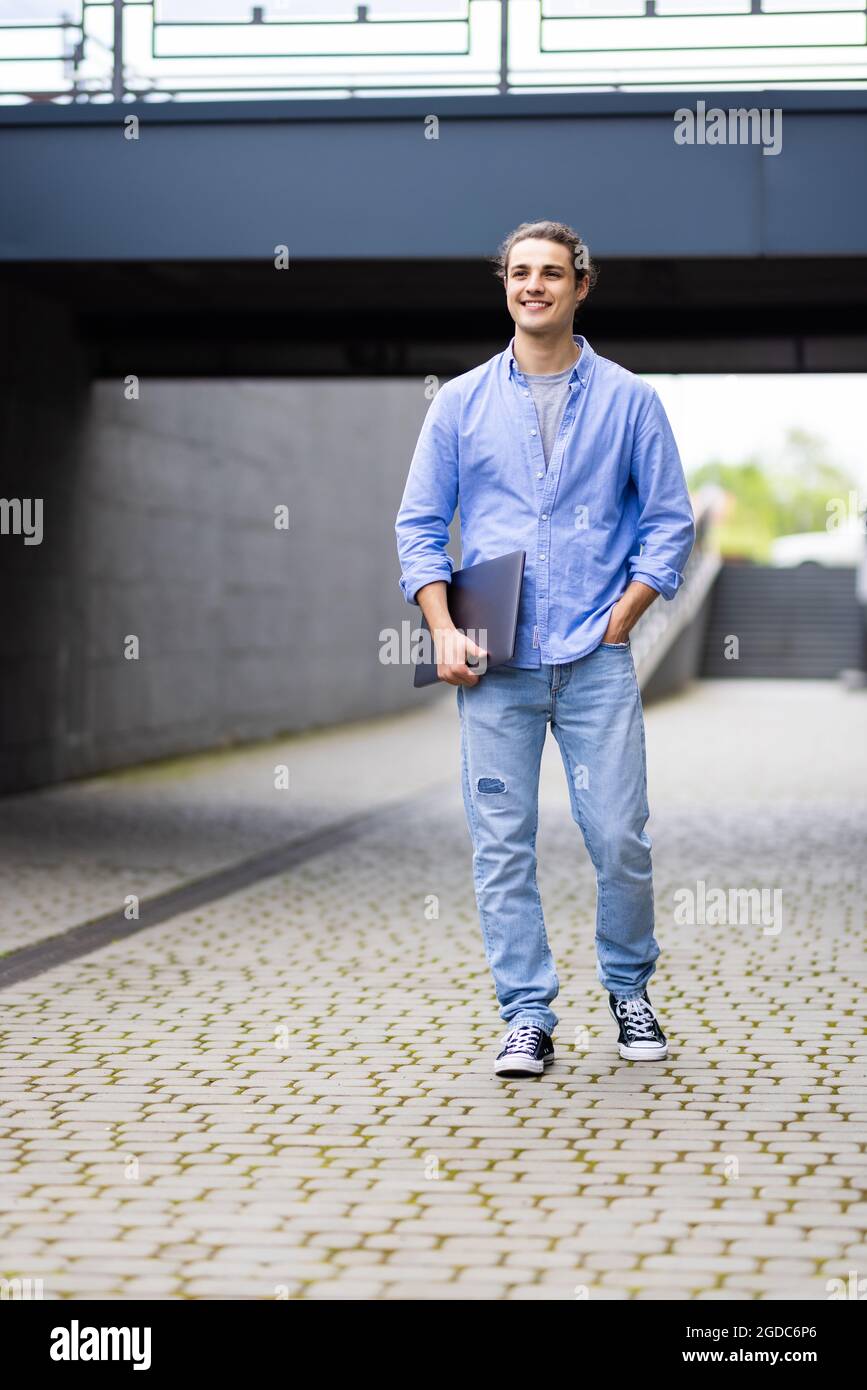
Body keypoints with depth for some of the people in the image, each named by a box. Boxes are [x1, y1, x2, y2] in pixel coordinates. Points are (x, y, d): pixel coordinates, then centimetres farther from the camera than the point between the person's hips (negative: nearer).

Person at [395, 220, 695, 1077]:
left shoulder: (628, 400, 6)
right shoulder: (460, 403, 8)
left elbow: (669, 522, 7)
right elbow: (420, 525, 9)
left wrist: (620, 620, -3)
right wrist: (445, 633, -2)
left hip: (596, 660, -1)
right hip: (496, 665, 1)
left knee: (620, 839, -2)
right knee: (502, 845, 1)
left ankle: (629, 990, 21)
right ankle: (527, 1017, 10)